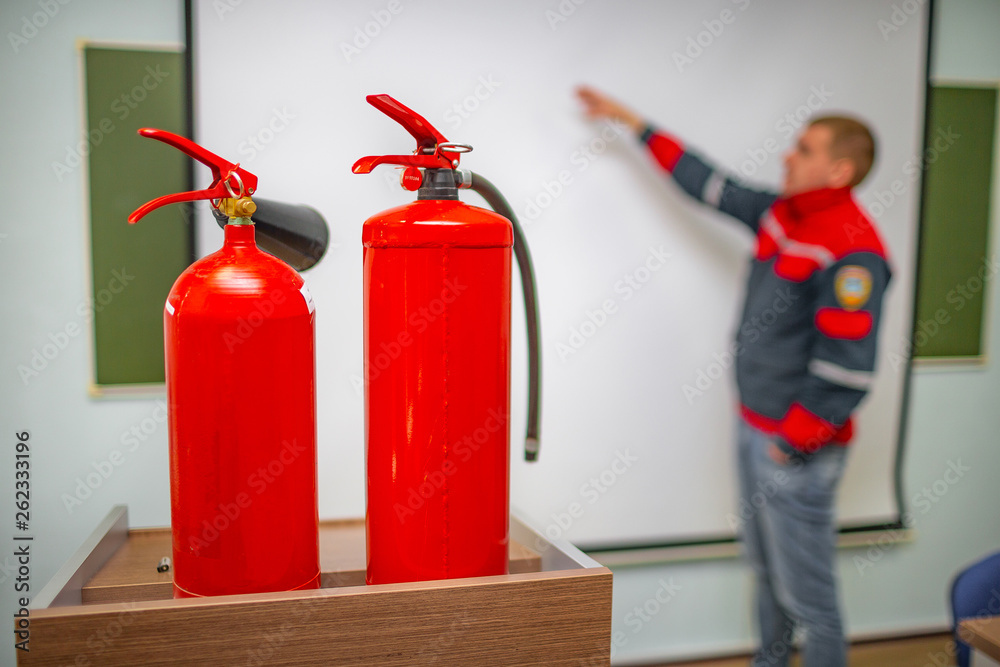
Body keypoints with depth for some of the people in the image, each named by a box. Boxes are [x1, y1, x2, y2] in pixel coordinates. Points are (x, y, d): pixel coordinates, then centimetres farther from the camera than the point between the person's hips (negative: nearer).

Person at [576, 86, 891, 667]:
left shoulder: (851, 249, -20)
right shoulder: (779, 212, 6)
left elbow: (846, 369, -23)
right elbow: (709, 182, 16)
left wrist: (793, 443, -17)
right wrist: (633, 123, 19)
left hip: (798, 446, -9)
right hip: (754, 425, 9)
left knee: (806, 588, 1)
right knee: (765, 567, 24)